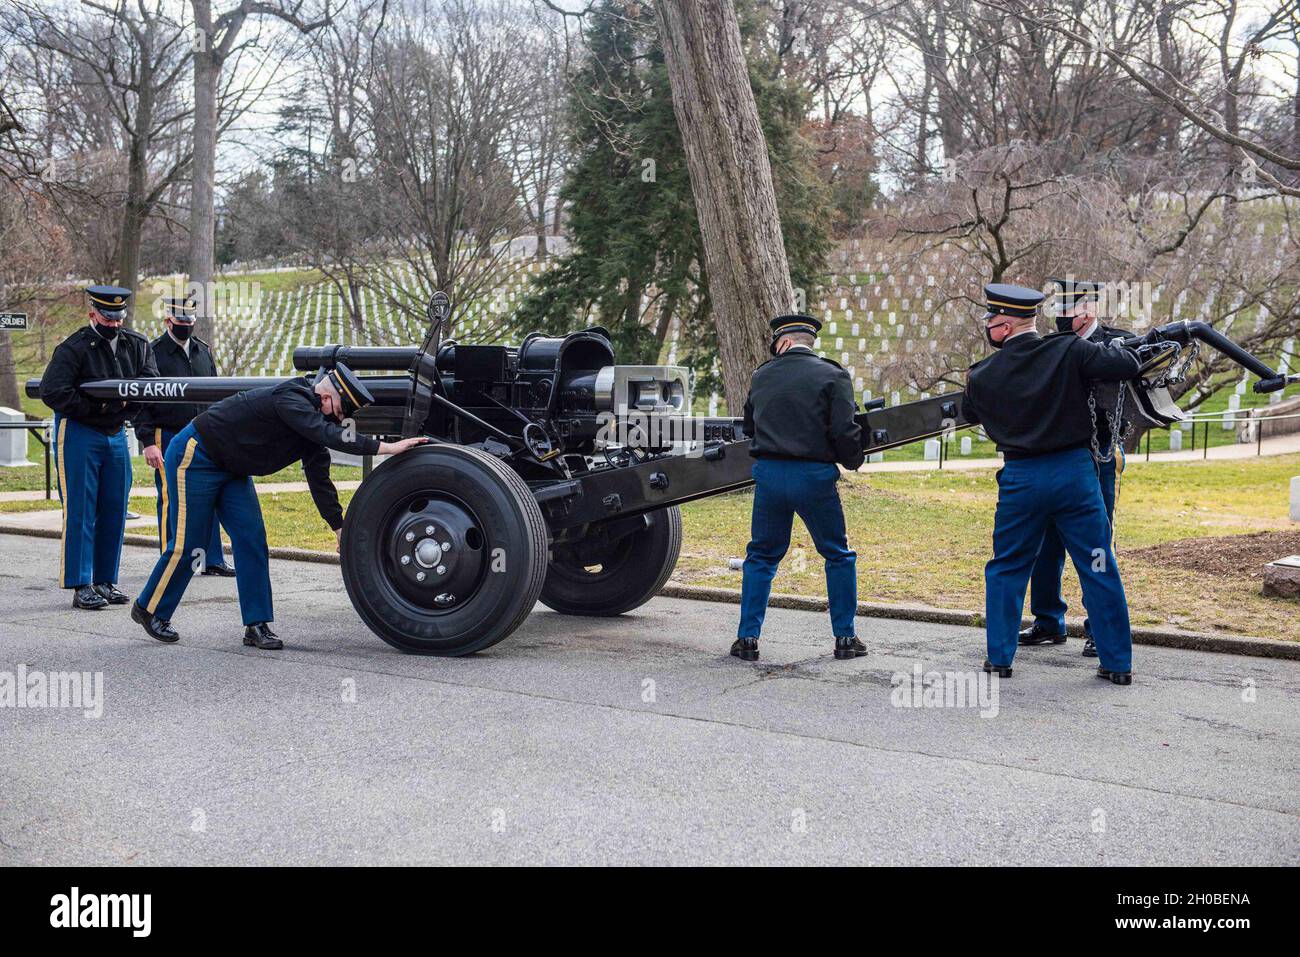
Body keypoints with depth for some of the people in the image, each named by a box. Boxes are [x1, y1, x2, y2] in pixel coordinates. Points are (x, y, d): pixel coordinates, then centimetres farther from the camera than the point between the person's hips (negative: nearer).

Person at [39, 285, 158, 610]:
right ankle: (81, 586, -1)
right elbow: (51, 391, -20)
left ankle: (106, 581, 16)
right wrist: (92, 409, -18)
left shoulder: (137, 345, 6)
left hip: (116, 435, 6)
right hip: (77, 434, -6)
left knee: (115, 510, 7)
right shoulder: (74, 348, -13)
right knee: (80, 510, -5)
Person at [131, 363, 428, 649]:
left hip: (231, 469, 9)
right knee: (187, 544, -3)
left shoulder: (313, 422, -2)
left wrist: (340, 527, -3)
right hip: (194, 458, -9)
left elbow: (319, 479, 2)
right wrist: (386, 447, -45)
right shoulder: (290, 398, -29)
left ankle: (257, 625, 1)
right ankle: (148, 608, 18)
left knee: (252, 540, -2)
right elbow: (328, 435, -44)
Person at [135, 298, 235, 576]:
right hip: (168, 439, -5)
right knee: (170, 502, -1)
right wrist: (148, 442, -14)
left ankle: (213, 560, 13)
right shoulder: (153, 353, -6)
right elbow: (141, 402, -8)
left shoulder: (204, 351, 12)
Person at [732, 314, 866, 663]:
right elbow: (845, 432, -10)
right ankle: (845, 637, 16)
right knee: (839, 556, 14)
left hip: (768, 473, 3)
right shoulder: (832, 376, -4)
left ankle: (747, 637, 12)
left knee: (761, 556, 15)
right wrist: (854, 461, 7)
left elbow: (749, 427, 18)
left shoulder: (761, 376, 8)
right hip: (814, 475, -3)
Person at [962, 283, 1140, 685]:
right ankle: (1118, 663, 13)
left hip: (1021, 478, 0)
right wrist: (1107, 346, 11)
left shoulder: (983, 375, -3)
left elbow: (968, 413, 15)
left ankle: (999, 656, 17)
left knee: (1006, 568, 16)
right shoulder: (1069, 350, -7)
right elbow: (1127, 366, -10)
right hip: (1075, 471, 0)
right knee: (1098, 568, 8)